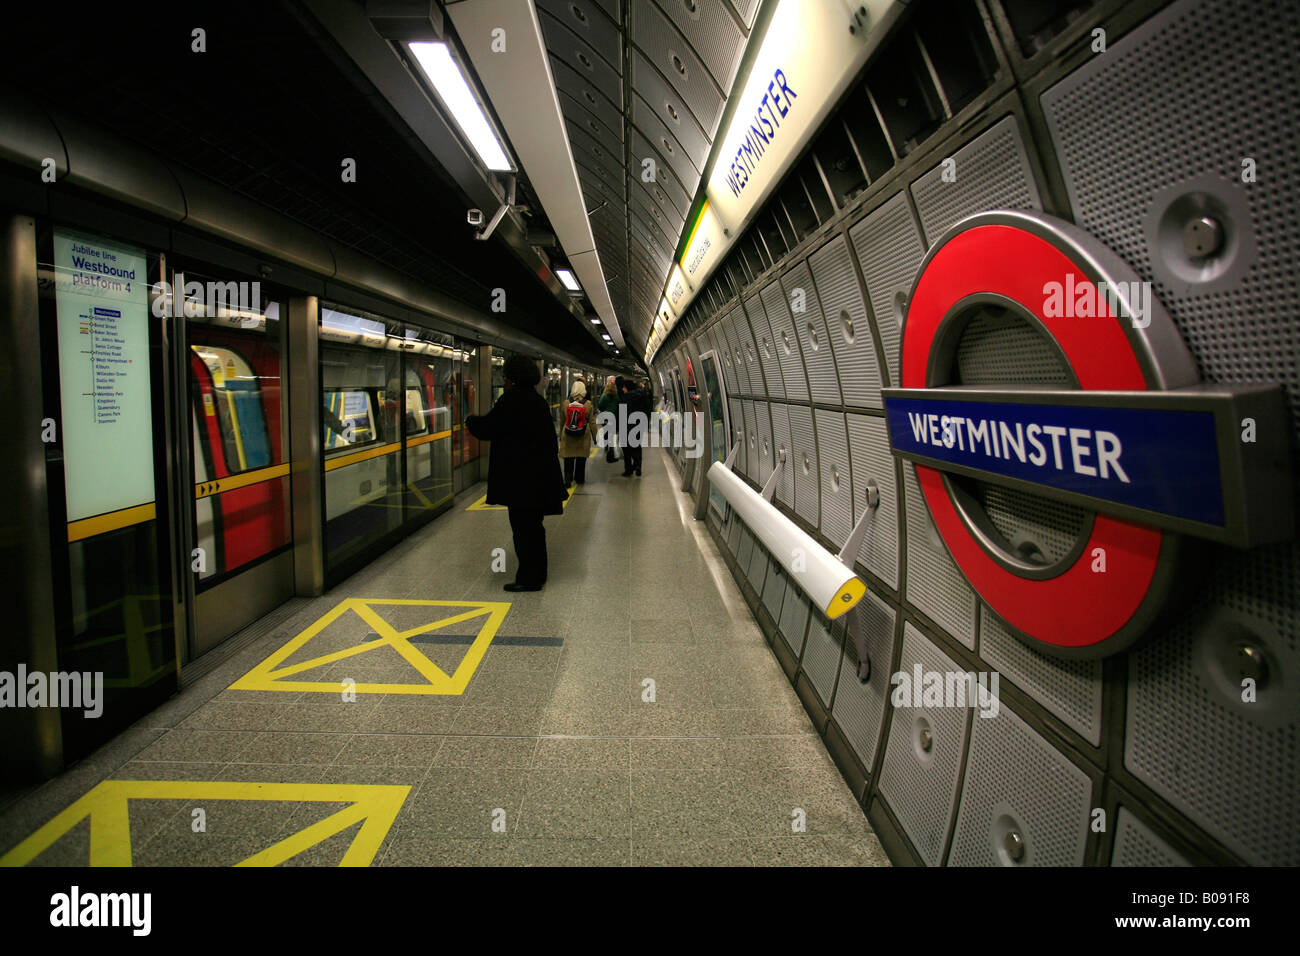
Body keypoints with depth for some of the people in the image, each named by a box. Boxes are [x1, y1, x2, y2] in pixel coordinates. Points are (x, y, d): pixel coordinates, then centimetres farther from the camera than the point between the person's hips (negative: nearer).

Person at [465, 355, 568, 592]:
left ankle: (529, 578, 4)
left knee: (523, 526, -1)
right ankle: (537, 574, 27)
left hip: (520, 475, -9)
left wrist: (471, 421, 8)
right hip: (541, 473, 9)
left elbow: (489, 428, -12)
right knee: (533, 524, 17)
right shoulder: (538, 400, 12)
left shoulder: (511, 399, -15)